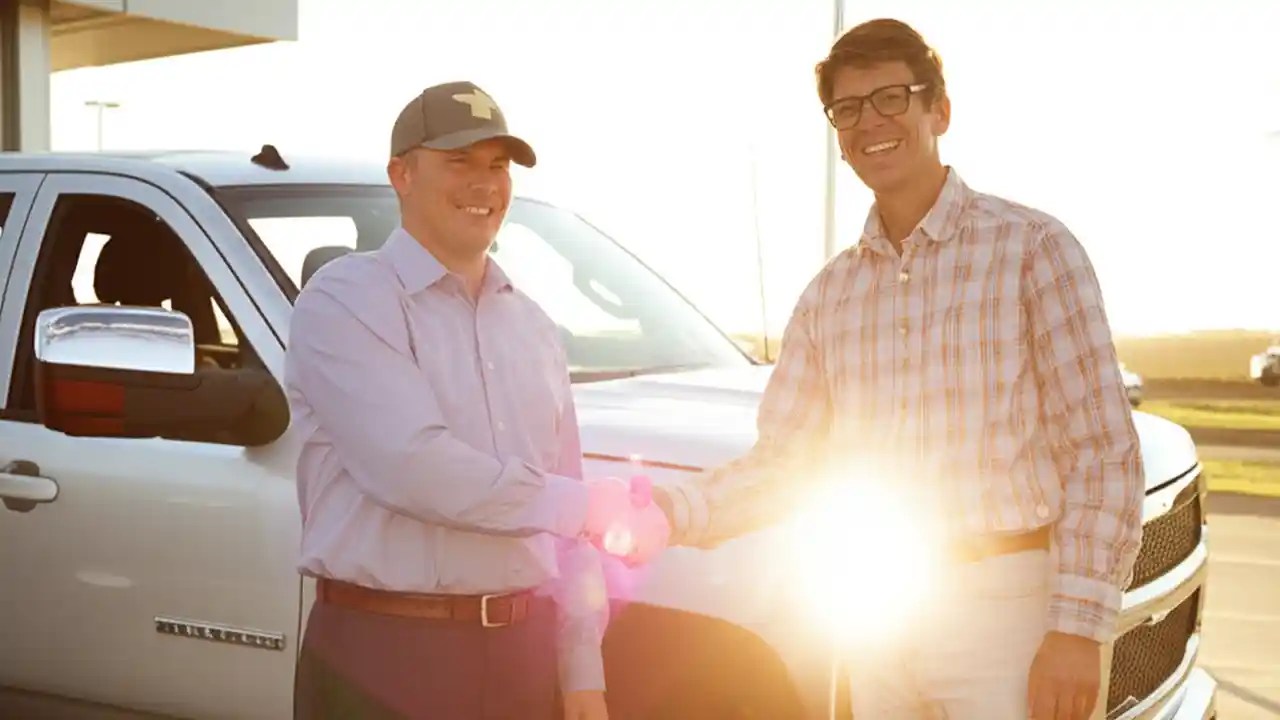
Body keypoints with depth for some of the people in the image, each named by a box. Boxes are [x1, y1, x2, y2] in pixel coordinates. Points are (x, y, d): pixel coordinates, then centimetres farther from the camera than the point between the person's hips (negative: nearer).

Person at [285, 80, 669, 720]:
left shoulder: (532, 327, 14)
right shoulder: (343, 301, -7)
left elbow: (566, 532, 13)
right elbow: (416, 466, -19)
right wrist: (590, 508, -11)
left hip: (523, 654, 6)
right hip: (383, 655, -5)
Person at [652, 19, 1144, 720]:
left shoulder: (1031, 247, -5)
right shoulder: (828, 295, 9)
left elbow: (1104, 453, -9)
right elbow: (782, 461, 8)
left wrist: (1079, 628, -15)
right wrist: (675, 511, -10)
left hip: (1007, 609, -4)